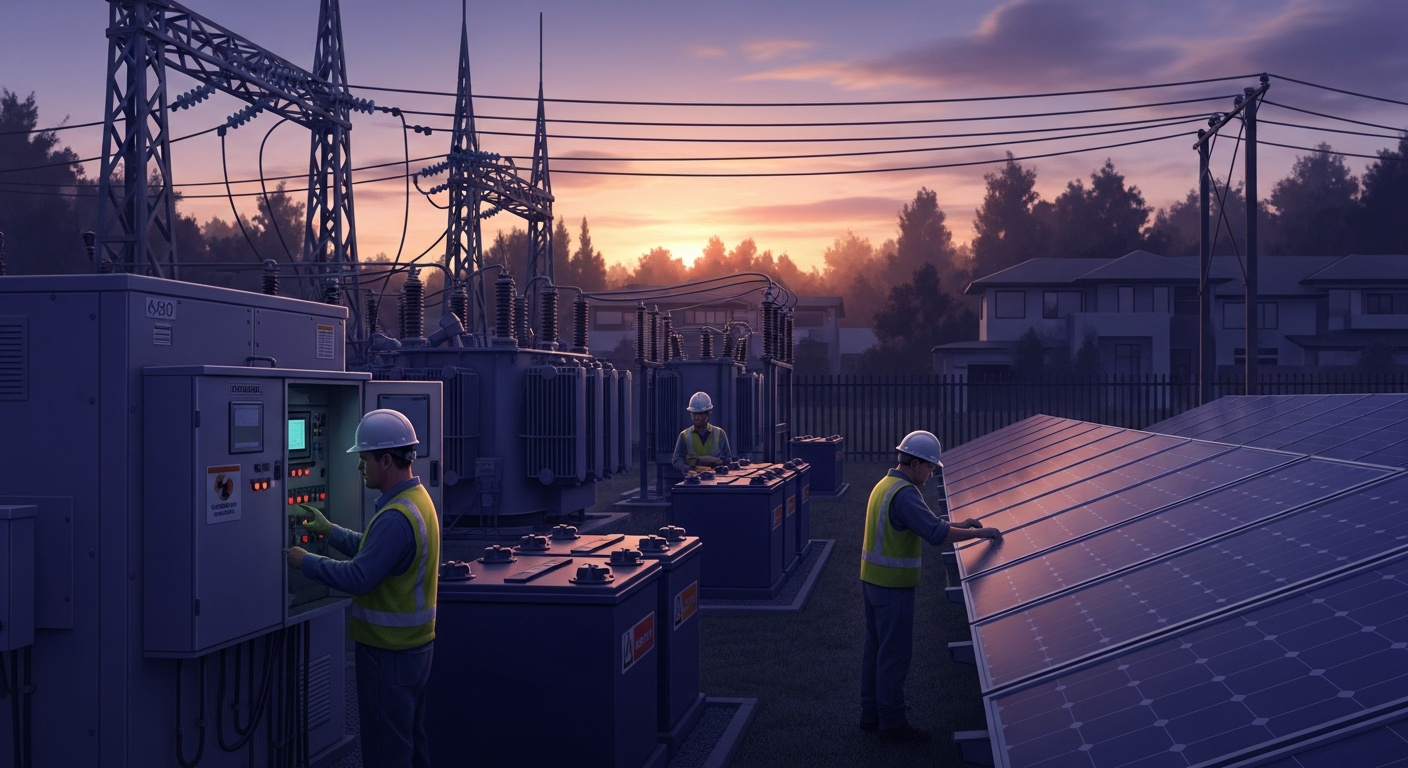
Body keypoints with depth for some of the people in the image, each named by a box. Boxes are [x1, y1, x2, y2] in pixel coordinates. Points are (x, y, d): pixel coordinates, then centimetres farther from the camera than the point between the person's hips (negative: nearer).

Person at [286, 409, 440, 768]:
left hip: (389, 653, -10)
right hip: (415, 644, 10)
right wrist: (331, 531, 17)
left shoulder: (397, 517, -24)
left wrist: (306, 562, -14)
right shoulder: (417, 498, 8)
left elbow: (358, 577, -26)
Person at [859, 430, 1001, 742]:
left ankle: (871, 714, 25)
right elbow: (937, 534, -28)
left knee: (876, 648, 16)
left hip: (872, 579, 10)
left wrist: (959, 525, 12)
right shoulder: (905, 494, -21)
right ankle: (892, 722, 7)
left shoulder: (885, 484, 11)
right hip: (893, 585, -10)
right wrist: (979, 533, -18)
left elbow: (923, 522, 20)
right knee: (895, 654, -1)